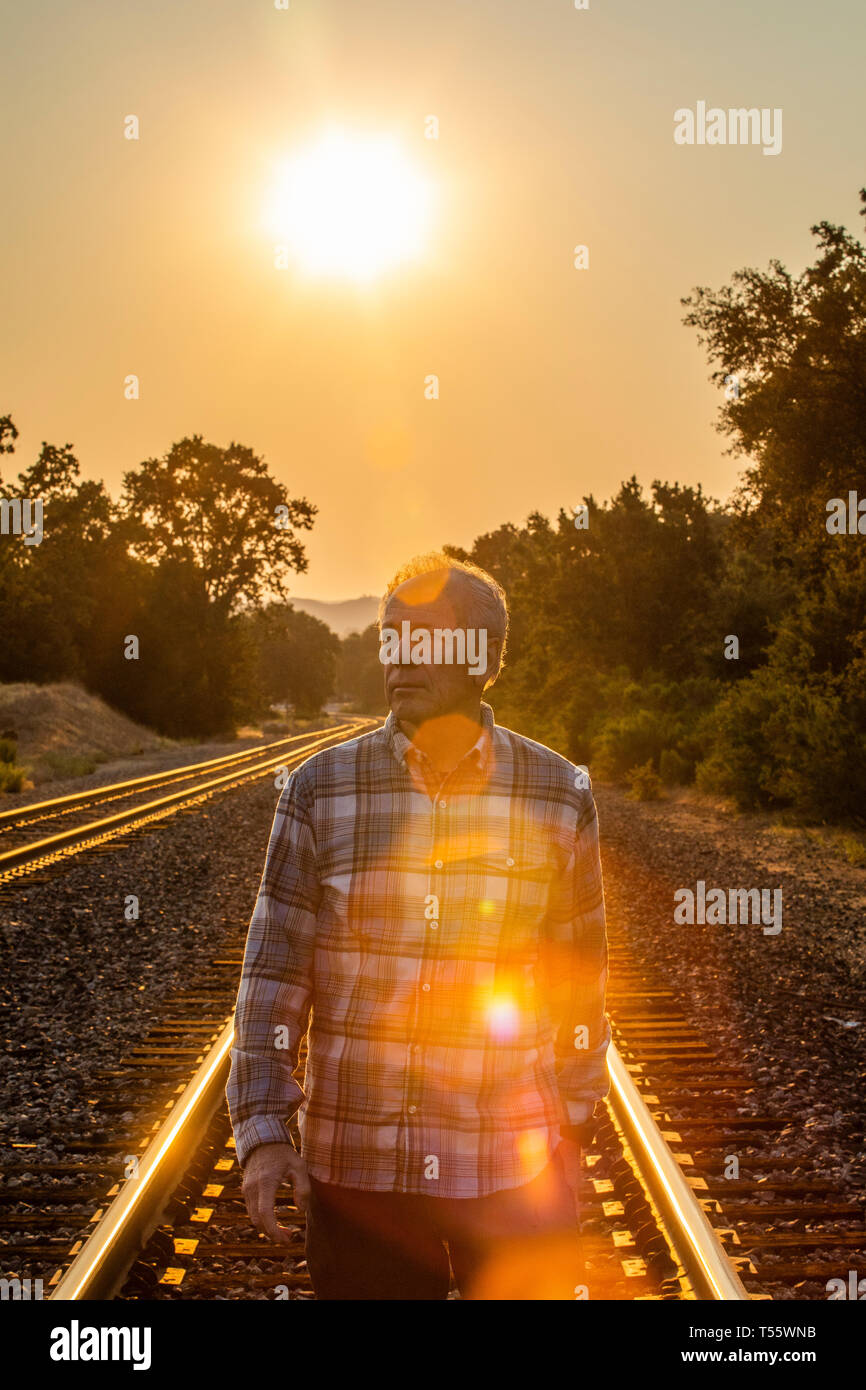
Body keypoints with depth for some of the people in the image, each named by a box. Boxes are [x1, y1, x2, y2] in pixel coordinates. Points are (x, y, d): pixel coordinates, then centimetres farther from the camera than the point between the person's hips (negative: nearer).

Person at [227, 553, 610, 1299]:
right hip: (357, 1163, 0)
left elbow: (578, 977, 6)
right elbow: (274, 968, -2)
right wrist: (263, 1131, -8)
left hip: (512, 1165, 0)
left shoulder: (558, 796, -3)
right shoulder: (322, 790, -4)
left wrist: (571, 1125, 11)